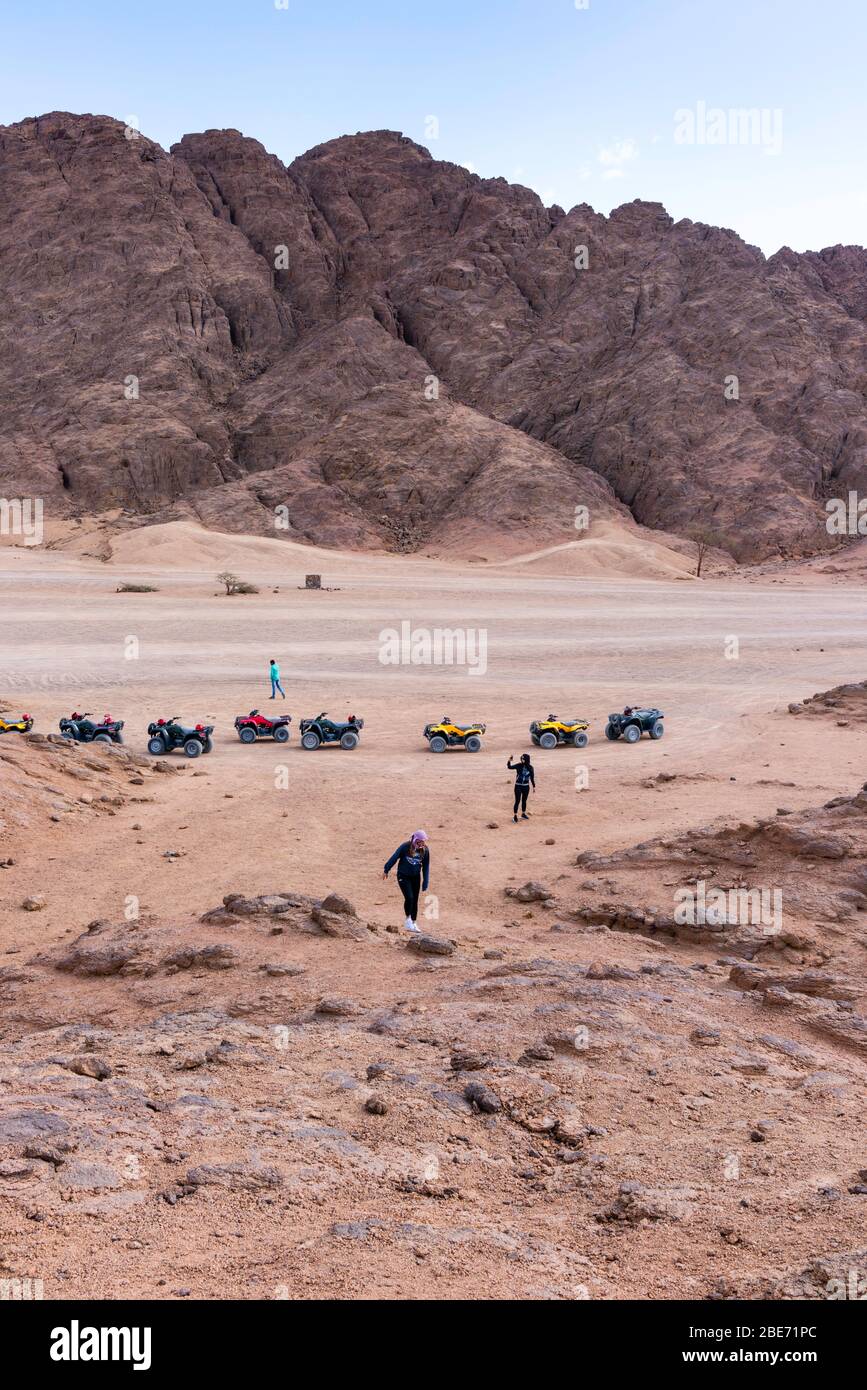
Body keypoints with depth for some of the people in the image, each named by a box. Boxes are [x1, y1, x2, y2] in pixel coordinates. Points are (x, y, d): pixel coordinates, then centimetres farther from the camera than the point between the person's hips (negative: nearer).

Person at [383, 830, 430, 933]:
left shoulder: (425, 850, -9)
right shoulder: (405, 847, -20)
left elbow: (426, 867, 0)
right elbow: (394, 858, -7)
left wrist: (425, 884, 0)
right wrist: (386, 870, 2)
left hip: (416, 877, 3)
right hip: (403, 876, -3)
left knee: (415, 900, 6)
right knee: (409, 898, -16)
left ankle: (414, 923, 18)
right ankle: (408, 919, 5)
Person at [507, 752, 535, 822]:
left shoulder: (530, 767, -2)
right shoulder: (518, 765, -8)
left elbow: (532, 777, 6)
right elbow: (510, 767, -16)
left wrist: (534, 786, 10)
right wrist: (509, 761, -34)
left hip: (526, 786, 3)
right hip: (518, 786, -3)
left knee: (524, 801, 16)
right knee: (517, 801, -5)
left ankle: (523, 814, 32)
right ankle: (515, 816, 1)